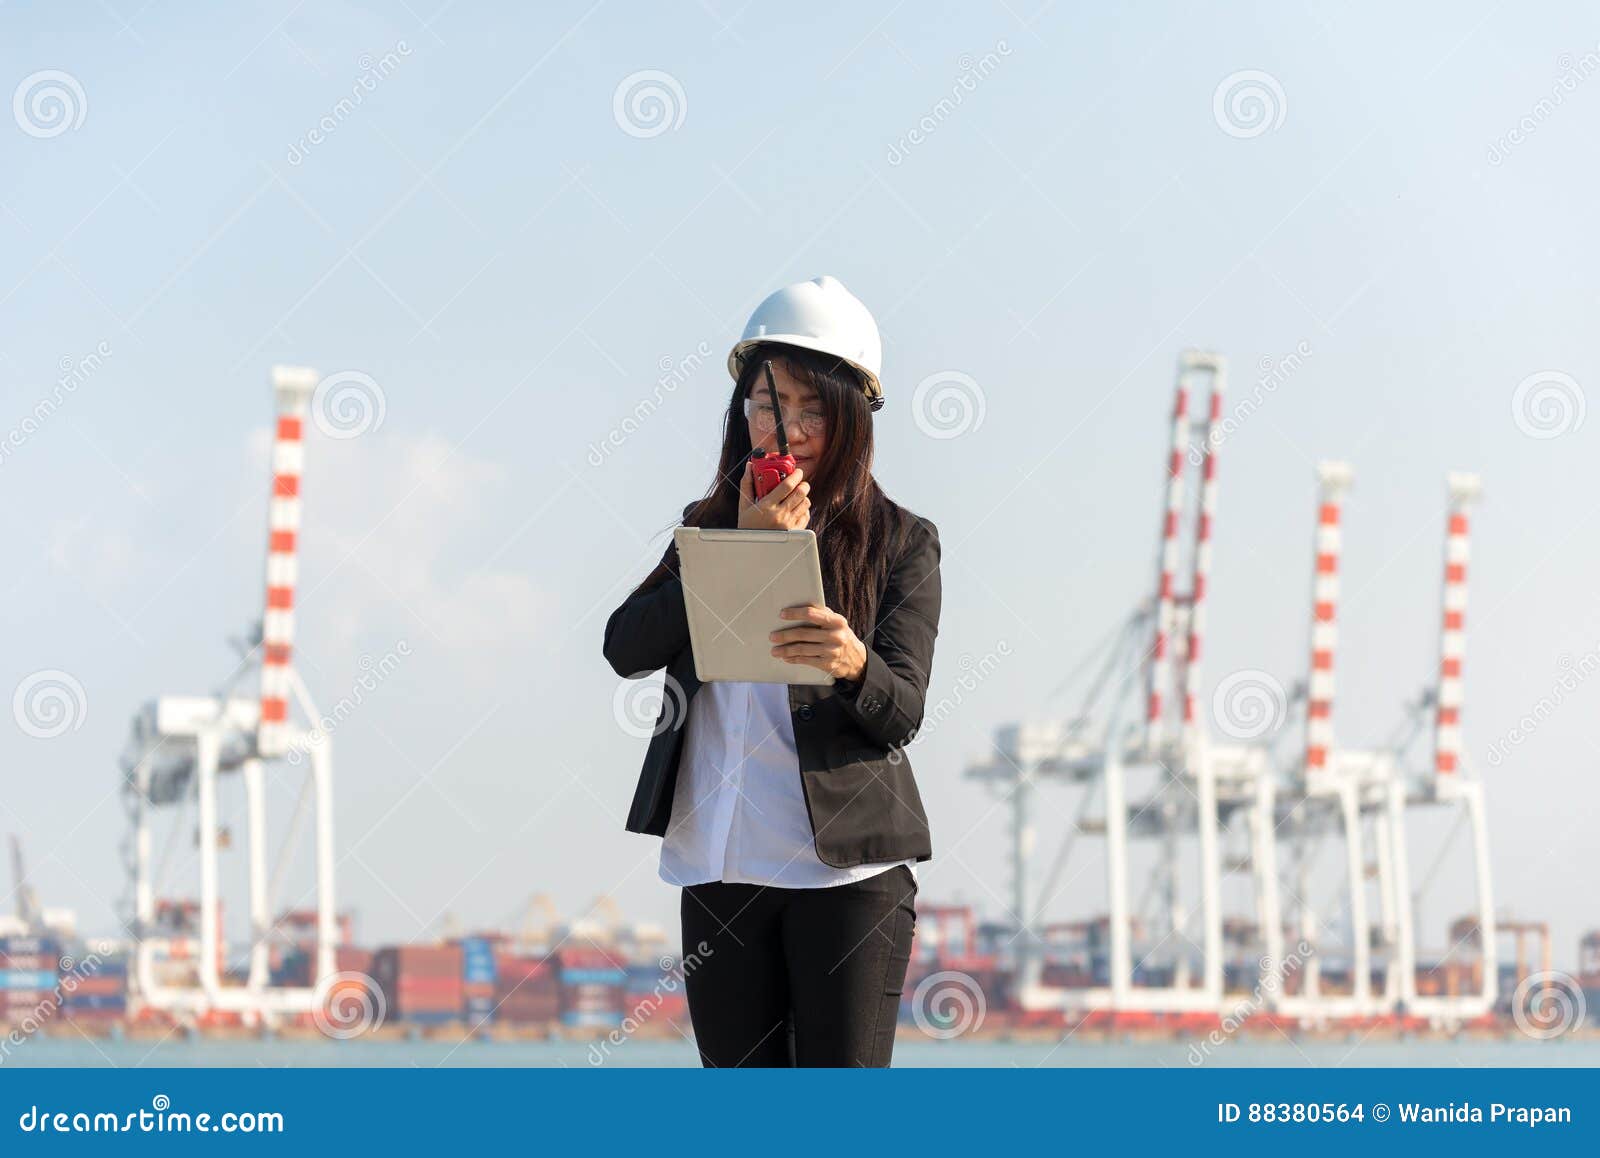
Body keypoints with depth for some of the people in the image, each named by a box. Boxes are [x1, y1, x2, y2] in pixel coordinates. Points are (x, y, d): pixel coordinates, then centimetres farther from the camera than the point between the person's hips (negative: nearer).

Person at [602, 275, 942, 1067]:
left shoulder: (899, 542, 2)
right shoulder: (710, 526, 12)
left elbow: (903, 712, -7)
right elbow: (626, 648, -3)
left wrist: (853, 664, -29)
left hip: (848, 869, -4)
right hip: (718, 869, 4)